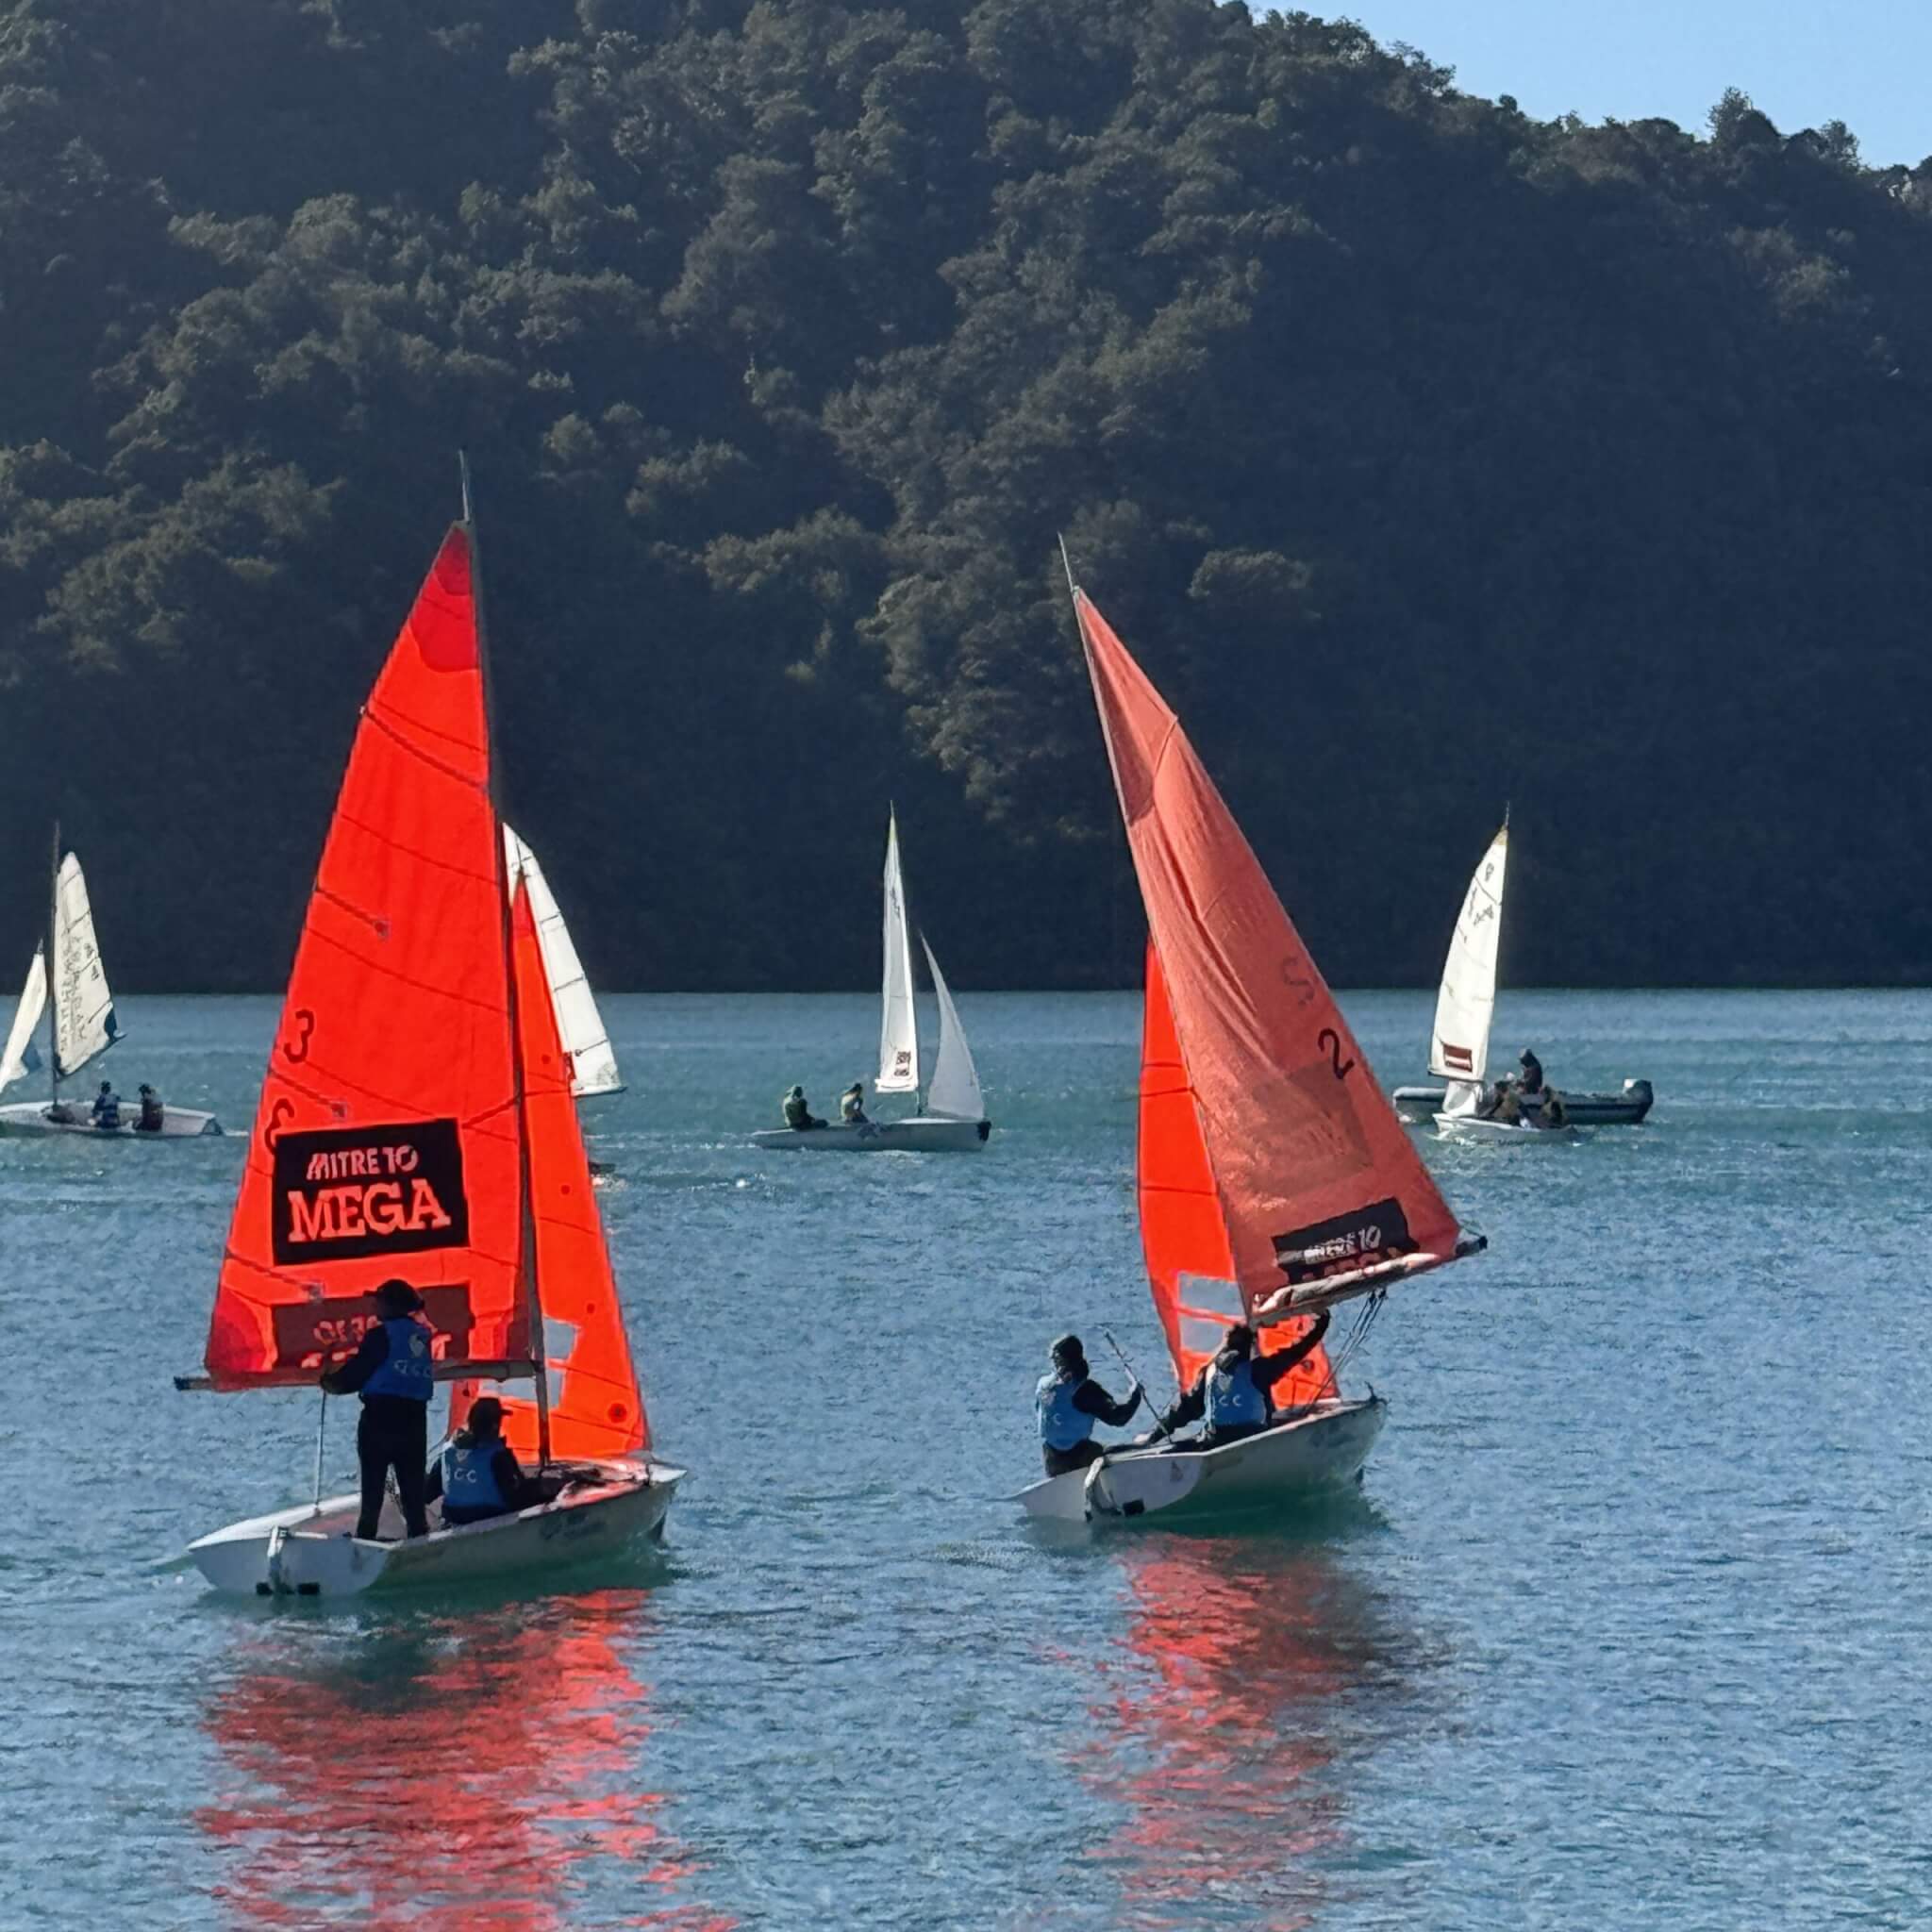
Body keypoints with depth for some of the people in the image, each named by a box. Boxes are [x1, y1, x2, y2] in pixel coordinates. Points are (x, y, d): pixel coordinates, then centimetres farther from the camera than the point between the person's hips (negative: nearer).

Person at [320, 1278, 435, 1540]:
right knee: (413, 1490, 10)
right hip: (415, 1422, 5)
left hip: (380, 1420, -5)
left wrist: (331, 1382, 9)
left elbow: (357, 1373, -10)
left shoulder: (382, 1334, -7)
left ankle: (366, 1539, -5)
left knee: (372, 1489, -1)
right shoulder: (421, 1337, 11)